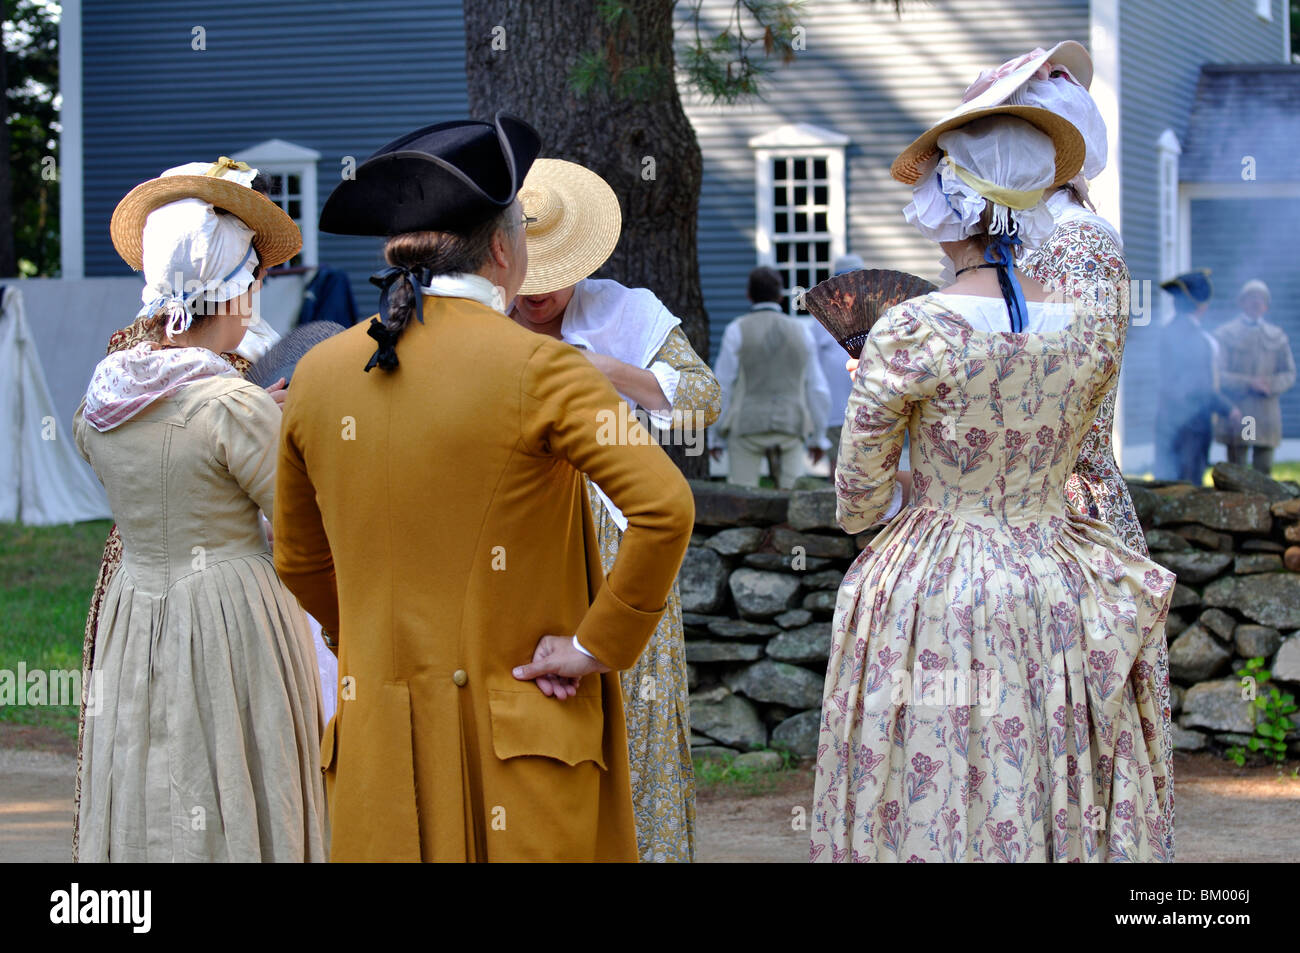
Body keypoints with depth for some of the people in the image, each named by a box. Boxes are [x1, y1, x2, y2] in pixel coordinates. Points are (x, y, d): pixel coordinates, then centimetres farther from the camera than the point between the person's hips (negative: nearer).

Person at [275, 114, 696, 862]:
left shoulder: (318, 375, 5)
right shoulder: (537, 368, -10)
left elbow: (301, 562, 16)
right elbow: (665, 507, -20)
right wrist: (599, 645, -11)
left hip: (381, 752, 5)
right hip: (522, 745, -5)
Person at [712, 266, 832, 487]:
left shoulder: (737, 331, -4)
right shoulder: (801, 331, 4)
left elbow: (721, 388, -5)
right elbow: (817, 388, 7)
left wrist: (714, 437, 3)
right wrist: (819, 437, 16)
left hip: (746, 427, -2)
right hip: (789, 431, 2)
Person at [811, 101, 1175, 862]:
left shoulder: (910, 334, -14)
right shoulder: (1096, 331, -2)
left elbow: (858, 502, -6)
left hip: (934, 599, -4)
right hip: (1060, 593, 4)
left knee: (926, 819, 4)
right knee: (1068, 811, 11)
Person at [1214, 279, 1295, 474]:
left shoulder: (1277, 336, 15)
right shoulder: (1225, 334, 5)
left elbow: (1289, 374, 13)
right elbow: (1217, 375, -2)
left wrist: (1271, 385, -9)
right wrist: (1248, 383, -15)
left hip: (1268, 415, 3)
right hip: (1237, 412, -3)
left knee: (1264, 471, 2)